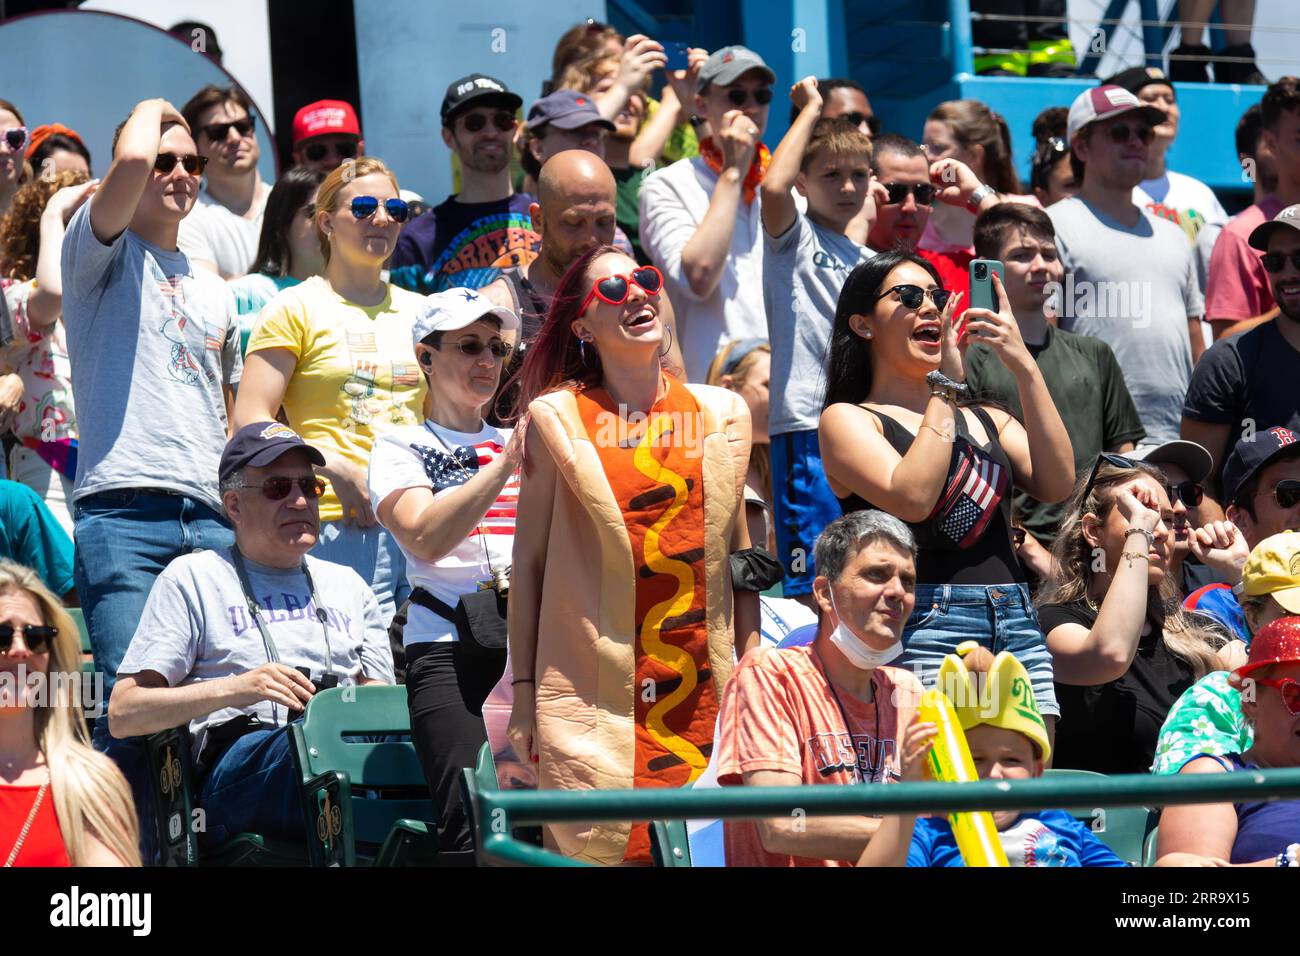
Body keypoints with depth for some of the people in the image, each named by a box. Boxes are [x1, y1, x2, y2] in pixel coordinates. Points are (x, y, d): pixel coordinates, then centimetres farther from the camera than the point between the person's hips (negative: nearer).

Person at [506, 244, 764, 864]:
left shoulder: (721, 413, 11)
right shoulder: (557, 417, 2)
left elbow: (739, 553, 15)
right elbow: (528, 559, 3)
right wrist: (523, 690, 1)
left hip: (700, 692, 3)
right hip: (593, 691, -3)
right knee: (596, 848, -6)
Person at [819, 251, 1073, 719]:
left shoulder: (988, 420, 21)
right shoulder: (847, 418, 6)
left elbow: (1057, 484, 3)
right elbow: (912, 498, -11)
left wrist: (1024, 368, 0)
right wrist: (945, 386, -5)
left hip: (1017, 627, 5)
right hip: (927, 627, -5)